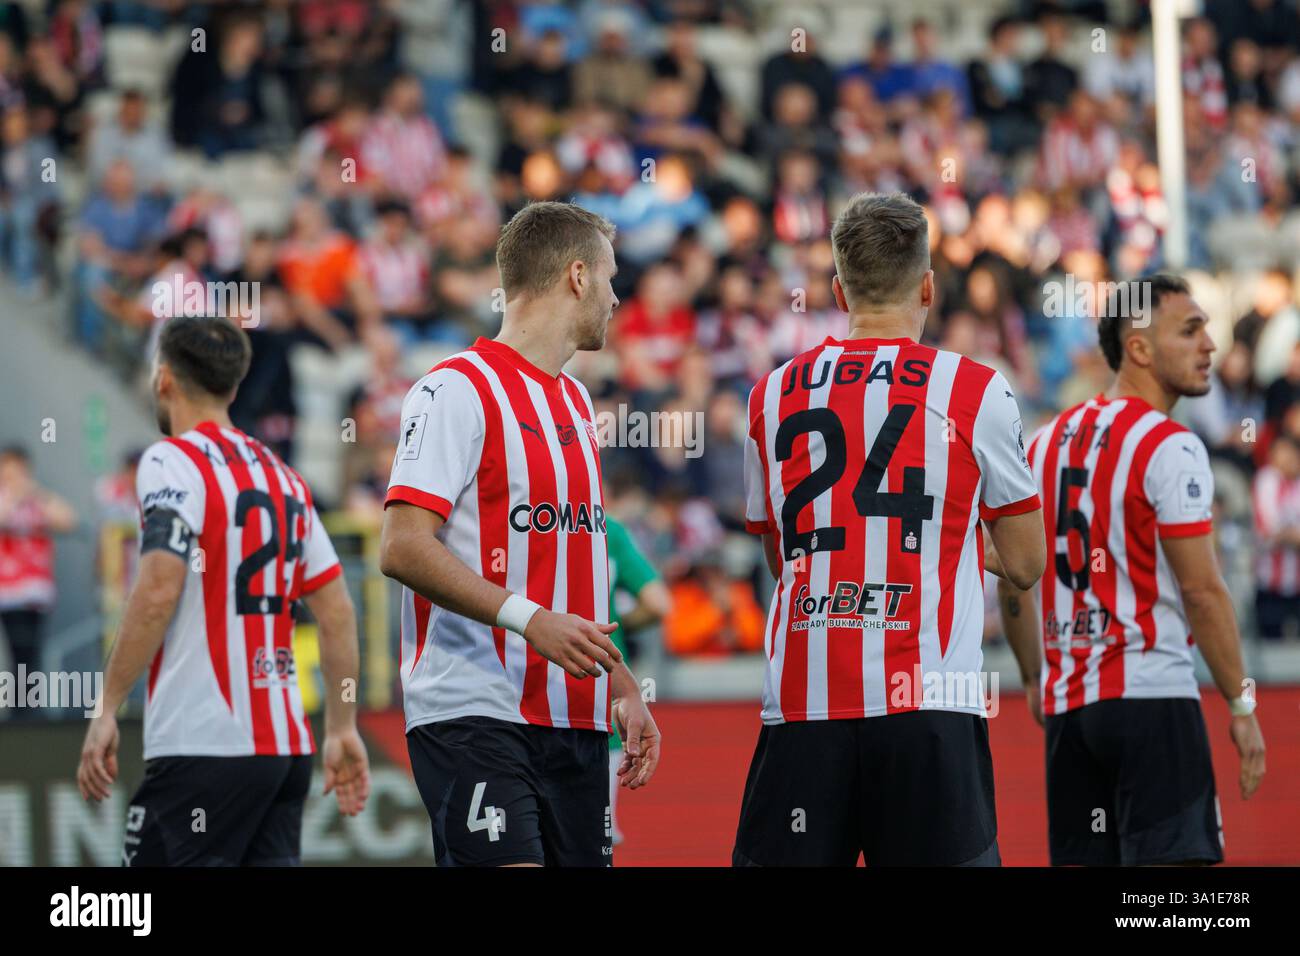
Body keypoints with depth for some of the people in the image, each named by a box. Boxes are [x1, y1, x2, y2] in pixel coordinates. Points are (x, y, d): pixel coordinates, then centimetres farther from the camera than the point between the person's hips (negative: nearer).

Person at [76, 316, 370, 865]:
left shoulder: (173, 461, -5)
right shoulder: (283, 477, 18)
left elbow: (158, 593, -17)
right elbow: (338, 614, 16)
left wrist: (106, 709, -14)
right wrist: (342, 729, 20)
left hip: (202, 743, -8)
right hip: (287, 744, 8)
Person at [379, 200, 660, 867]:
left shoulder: (574, 402, 20)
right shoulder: (460, 389, -7)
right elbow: (403, 548, -17)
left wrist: (622, 689, 19)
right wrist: (527, 618, -24)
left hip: (574, 722, 8)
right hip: (473, 712, -8)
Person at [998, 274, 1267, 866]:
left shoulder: (1047, 442, 13)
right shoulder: (1169, 447, -10)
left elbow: (1012, 582, 17)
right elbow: (1201, 589, -13)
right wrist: (1240, 704, -7)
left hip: (1069, 705, 7)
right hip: (1152, 696, -7)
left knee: (1080, 860, 9)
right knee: (1170, 861, -9)